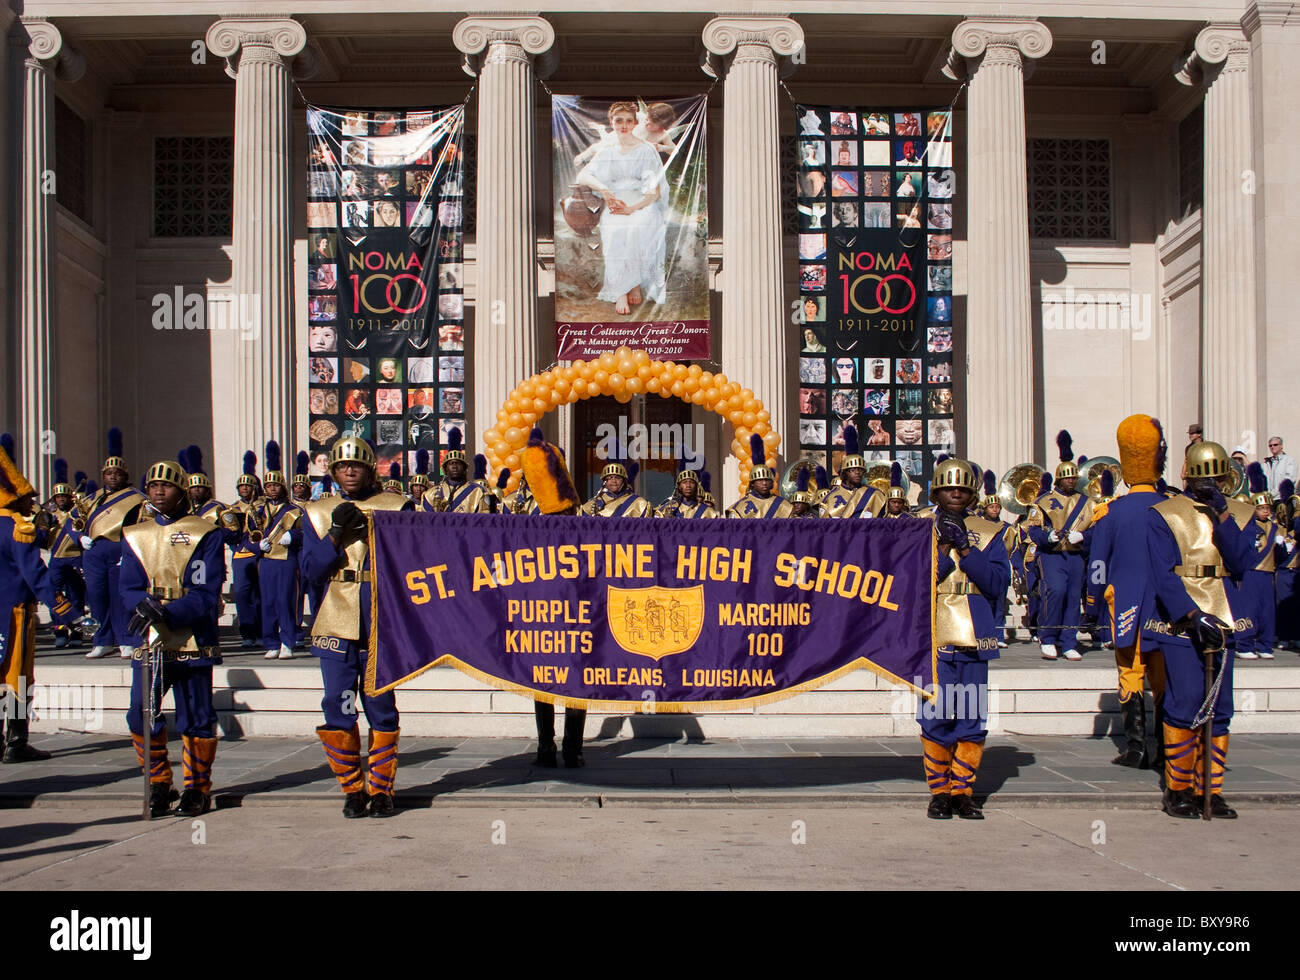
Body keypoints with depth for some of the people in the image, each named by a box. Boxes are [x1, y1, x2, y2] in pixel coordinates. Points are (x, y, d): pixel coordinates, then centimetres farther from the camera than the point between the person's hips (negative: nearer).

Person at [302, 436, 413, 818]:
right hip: (337, 625, 2)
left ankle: (380, 790, 14)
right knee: (338, 711, -1)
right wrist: (336, 535, -11)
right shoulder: (317, 513, 12)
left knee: (381, 709, 2)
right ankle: (353, 790, 12)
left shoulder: (396, 508, 6)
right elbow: (311, 571, 2)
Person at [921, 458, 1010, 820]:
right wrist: (944, 546, -13)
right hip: (931, 637, -2)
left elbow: (999, 582, -3)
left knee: (973, 717, 2)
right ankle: (939, 791, 9)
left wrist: (965, 548, -12)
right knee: (935, 717, -3)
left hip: (974, 638, 2)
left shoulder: (988, 533, 10)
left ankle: (963, 791, 13)